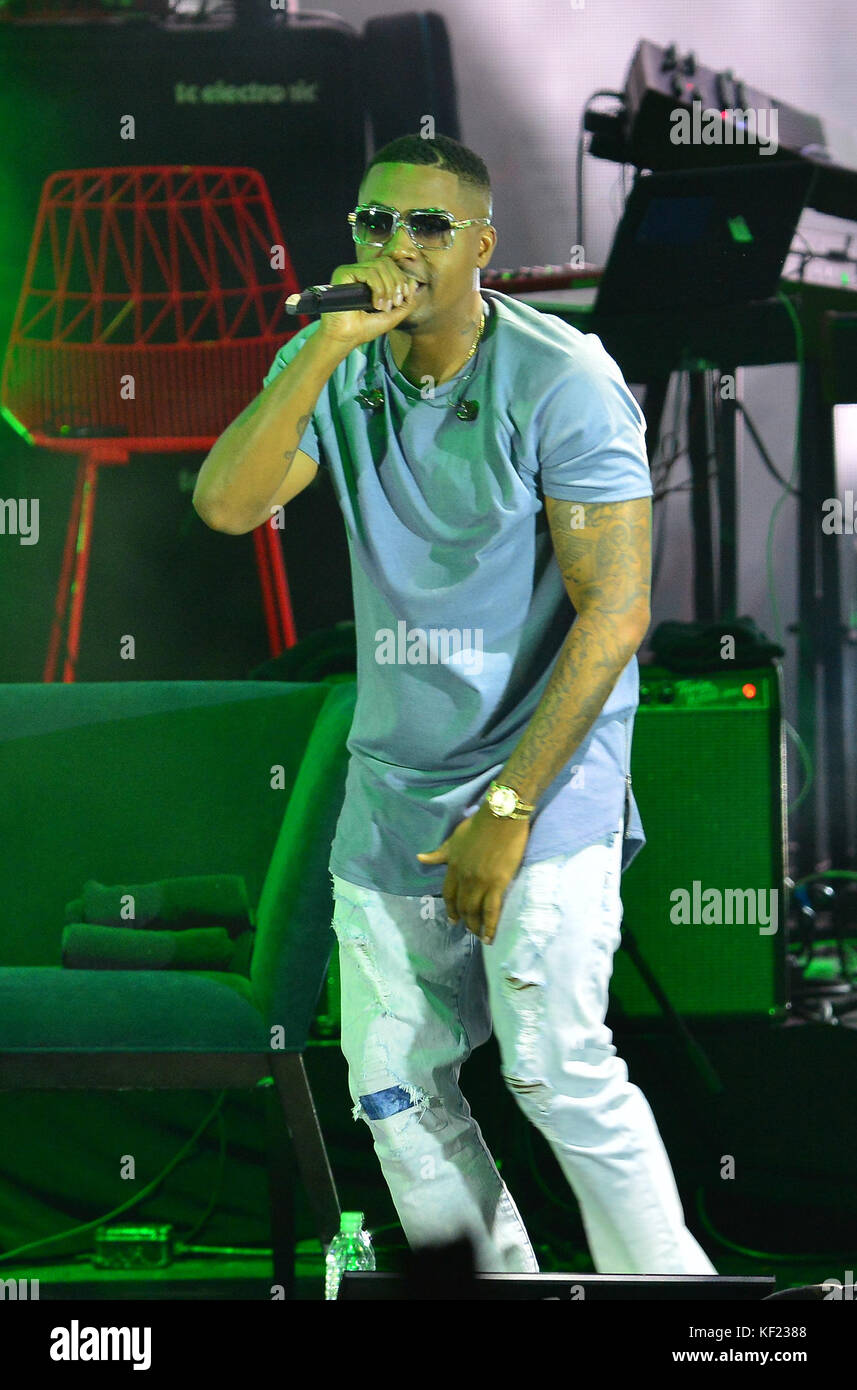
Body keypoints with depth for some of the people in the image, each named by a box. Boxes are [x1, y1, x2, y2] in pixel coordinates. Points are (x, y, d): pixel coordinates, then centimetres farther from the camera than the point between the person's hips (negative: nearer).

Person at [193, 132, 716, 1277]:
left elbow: (614, 611, -13)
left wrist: (510, 806, -16)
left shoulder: (562, 381, -11)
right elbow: (225, 503, -12)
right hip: (391, 782, 5)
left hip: (545, 762, -5)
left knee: (555, 1066, -18)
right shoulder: (330, 367, 4)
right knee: (395, 1090, 5)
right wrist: (330, 344, -21)